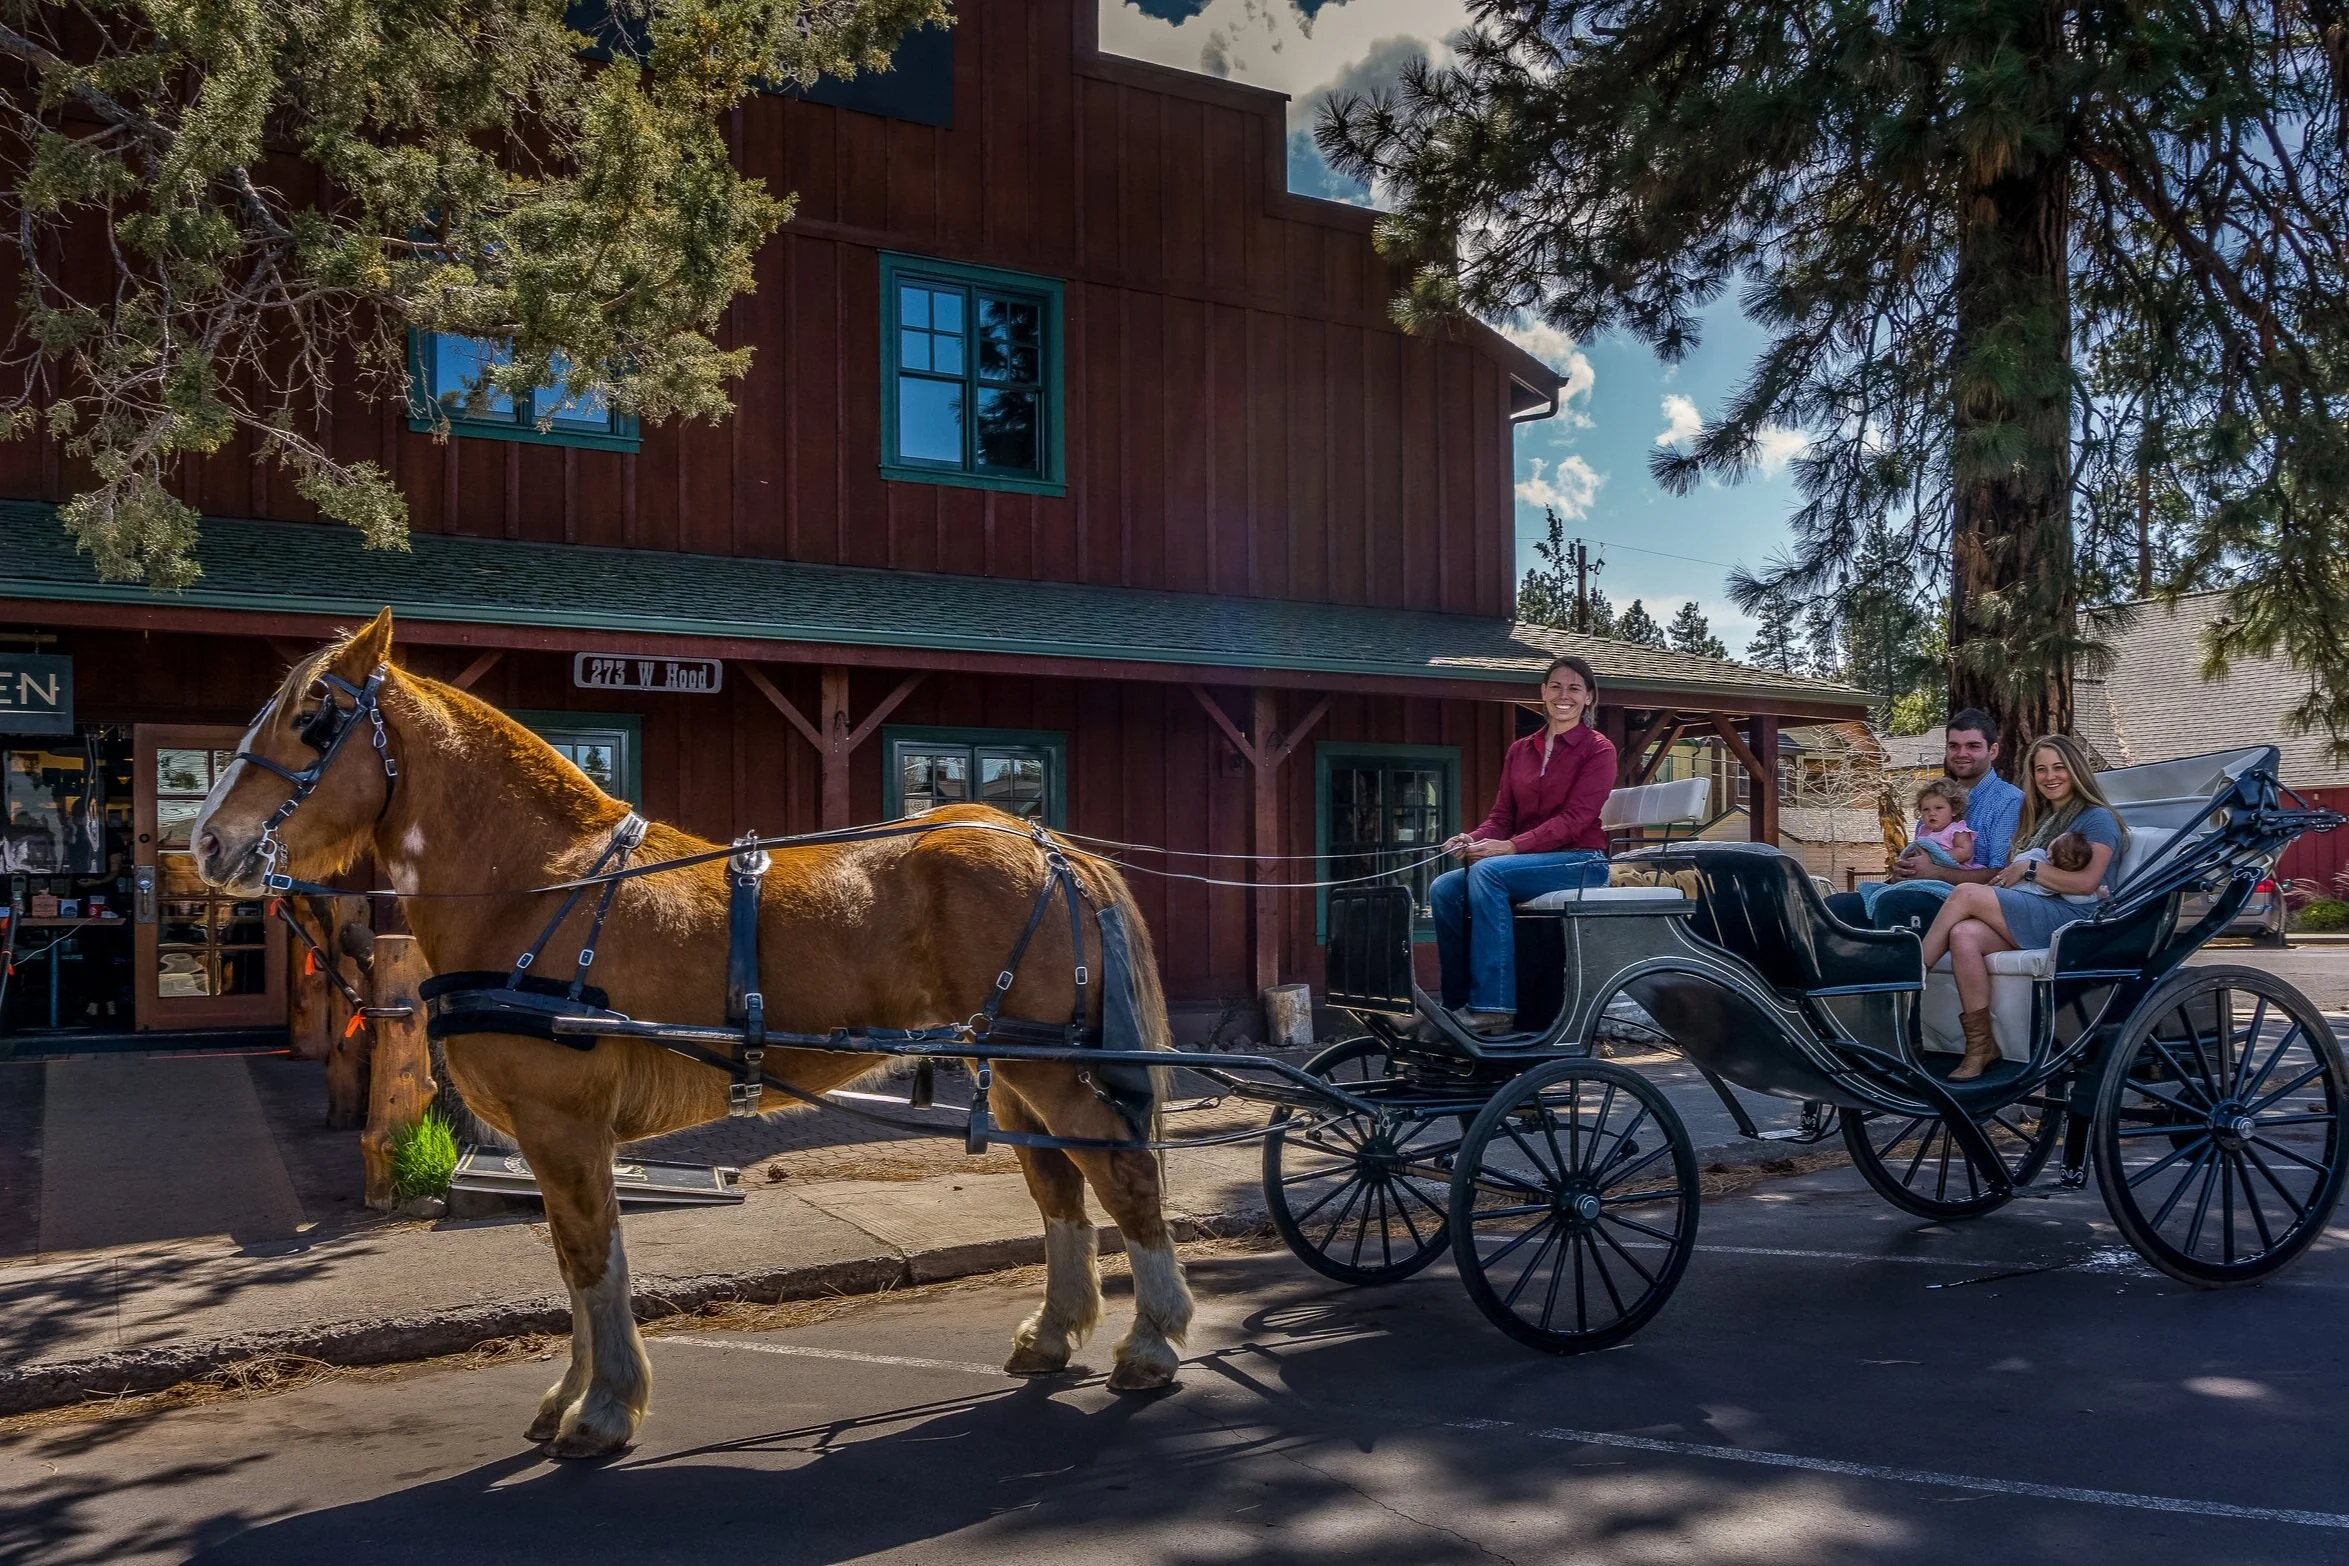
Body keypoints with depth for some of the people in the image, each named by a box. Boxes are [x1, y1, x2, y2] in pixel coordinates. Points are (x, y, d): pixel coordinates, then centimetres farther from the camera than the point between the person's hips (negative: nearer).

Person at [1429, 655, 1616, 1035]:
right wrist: (1474, 840, -12)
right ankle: (1457, 1003, -14)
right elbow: (1502, 816, 11)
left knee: (1487, 872, -32)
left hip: (1579, 861, -6)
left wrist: (1511, 846, -24)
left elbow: (1574, 819, -14)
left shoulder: (1598, 749, -2)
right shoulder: (1520, 751, 16)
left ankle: (1492, 1006, -34)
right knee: (1444, 888, -19)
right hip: (1526, 861, 6)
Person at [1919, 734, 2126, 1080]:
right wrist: (2009, 872, -1)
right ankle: (1981, 1048, -28)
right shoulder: (2040, 819, 30)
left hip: (2070, 918, -7)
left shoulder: (2098, 818, 6)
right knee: (1964, 935, -27)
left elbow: (2086, 883, -9)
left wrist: (2030, 869, -5)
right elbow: (2014, 874, 21)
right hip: (2029, 919, 7)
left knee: (1966, 894, -25)